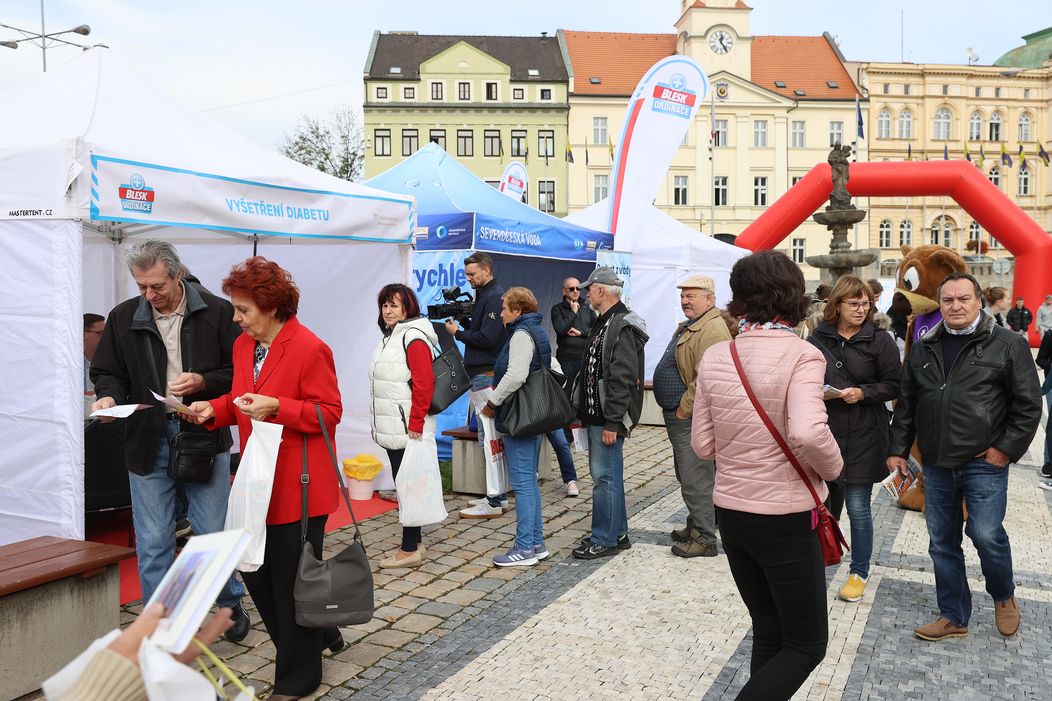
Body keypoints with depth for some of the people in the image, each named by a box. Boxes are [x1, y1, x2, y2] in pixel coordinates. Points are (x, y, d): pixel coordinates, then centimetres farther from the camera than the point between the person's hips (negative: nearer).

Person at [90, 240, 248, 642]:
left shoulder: (217, 312, -6)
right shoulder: (123, 317, 3)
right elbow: (107, 373, 12)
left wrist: (203, 382, -18)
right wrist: (108, 396, -9)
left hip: (205, 436, -2)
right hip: (147, 440, 2)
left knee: (214, 532, 8)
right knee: (153, 541, 9)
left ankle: (231, 604, 31)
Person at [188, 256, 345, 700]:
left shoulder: (309, 349, -17)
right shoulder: (243, 345, 9)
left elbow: (329, 413, -15)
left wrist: (276, 408, -26)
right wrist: (215, 409, -1)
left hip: (298, 486, -8)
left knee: (291, 580, 4)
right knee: (255, 570, 15)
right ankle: (319, 635, 37)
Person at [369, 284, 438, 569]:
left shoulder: (414, 338, -14)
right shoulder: (389, 337, 16)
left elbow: (423, 385, -20)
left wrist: (415, 425, -21)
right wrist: (379, 423, 21)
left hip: (407, 430, -10)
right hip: (391, 429, 10)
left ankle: (410, 550, 5)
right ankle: (413, 543, 23)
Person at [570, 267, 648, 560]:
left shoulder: (622, 327, -18)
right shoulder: (603, 323, 16)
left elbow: (623, 379, -23)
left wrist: (612, 422, -24)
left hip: (608, 418, -11)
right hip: (595, 415, 11)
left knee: (605, 477, -3)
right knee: (605, 474, 16)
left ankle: (605, 540, 6)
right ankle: (618, 533, 27)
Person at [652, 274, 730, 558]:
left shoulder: (711, 330, -19)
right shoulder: (688, 327, 16)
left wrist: (683, 409, -18)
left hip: (692, 419, -11)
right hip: (679, 417, 11)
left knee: (695, 480, -4)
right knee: (688, 477, 20)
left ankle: (705, 539, 5)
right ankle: (695, 526, 32)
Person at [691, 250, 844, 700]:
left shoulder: (714, 357, -1)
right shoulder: (801, 356, -15)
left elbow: (703, 445, 2)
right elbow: (808, 434, -31)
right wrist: (832, 466, -11)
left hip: (730, 511, 5)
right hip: (786, 516, -5)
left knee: (767, 634, 20)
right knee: (807, 645, 10)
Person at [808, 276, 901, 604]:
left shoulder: (880, 340, -3)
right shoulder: (817, 339, 2)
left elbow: (893, 385, -3)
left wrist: (863, 393, -18)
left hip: (862, 438, -3)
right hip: (823, 432, 3)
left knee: (858, 508, 3)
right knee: (826, 502, 16)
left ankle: (859, 572, 21)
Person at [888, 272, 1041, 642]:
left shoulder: (1008, 345, -2)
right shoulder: (922, 349, 10)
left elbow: (1028, 404, -3)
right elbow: (906, 404, 14)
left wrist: (1007, 448, -8)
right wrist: (898, 448, 10)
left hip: (984, 463, -4)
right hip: (936, 465, 4)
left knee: (987, 535, -9)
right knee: (942, 544, 9)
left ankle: (1003, 597, 23)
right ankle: (953, 617, 24)